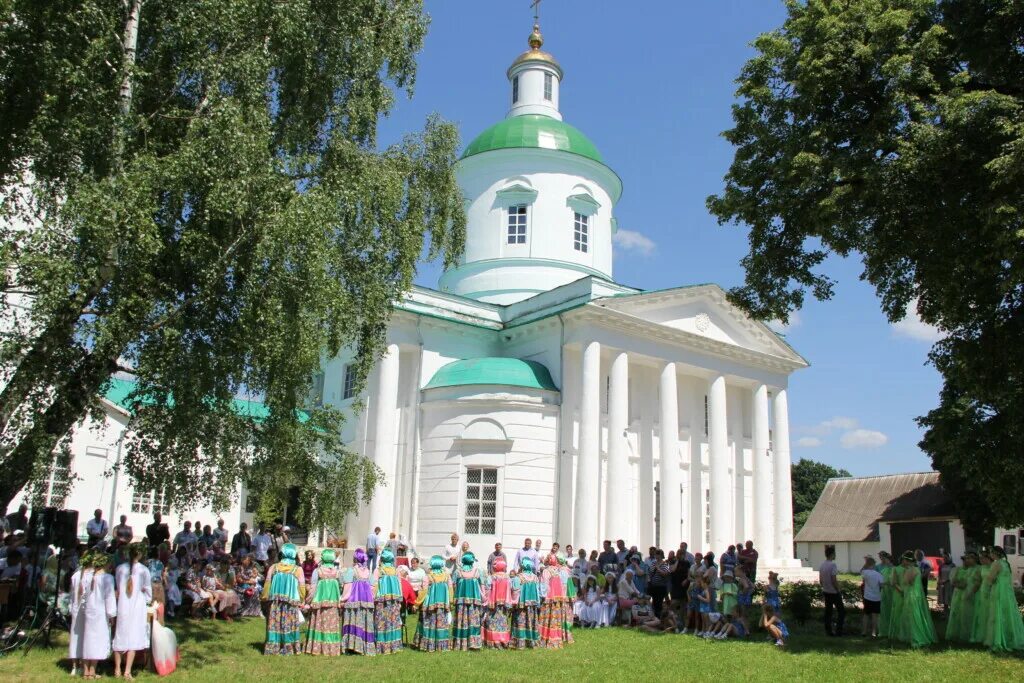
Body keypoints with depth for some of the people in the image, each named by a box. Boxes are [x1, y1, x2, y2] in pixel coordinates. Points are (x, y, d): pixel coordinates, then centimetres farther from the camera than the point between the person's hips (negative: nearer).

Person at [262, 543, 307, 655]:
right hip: (291, 604, -2)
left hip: (275, 603, 2)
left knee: (275, 625, 9)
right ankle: (288, 648, 9)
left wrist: (265, 599, 12)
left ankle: (273, 648, 13)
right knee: (289, 626, 7)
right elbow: (302, 587, -3)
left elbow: (267, 584, 2)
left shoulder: (273, 567, -1)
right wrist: (300, 601, 10)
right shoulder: (298, 569, -6)